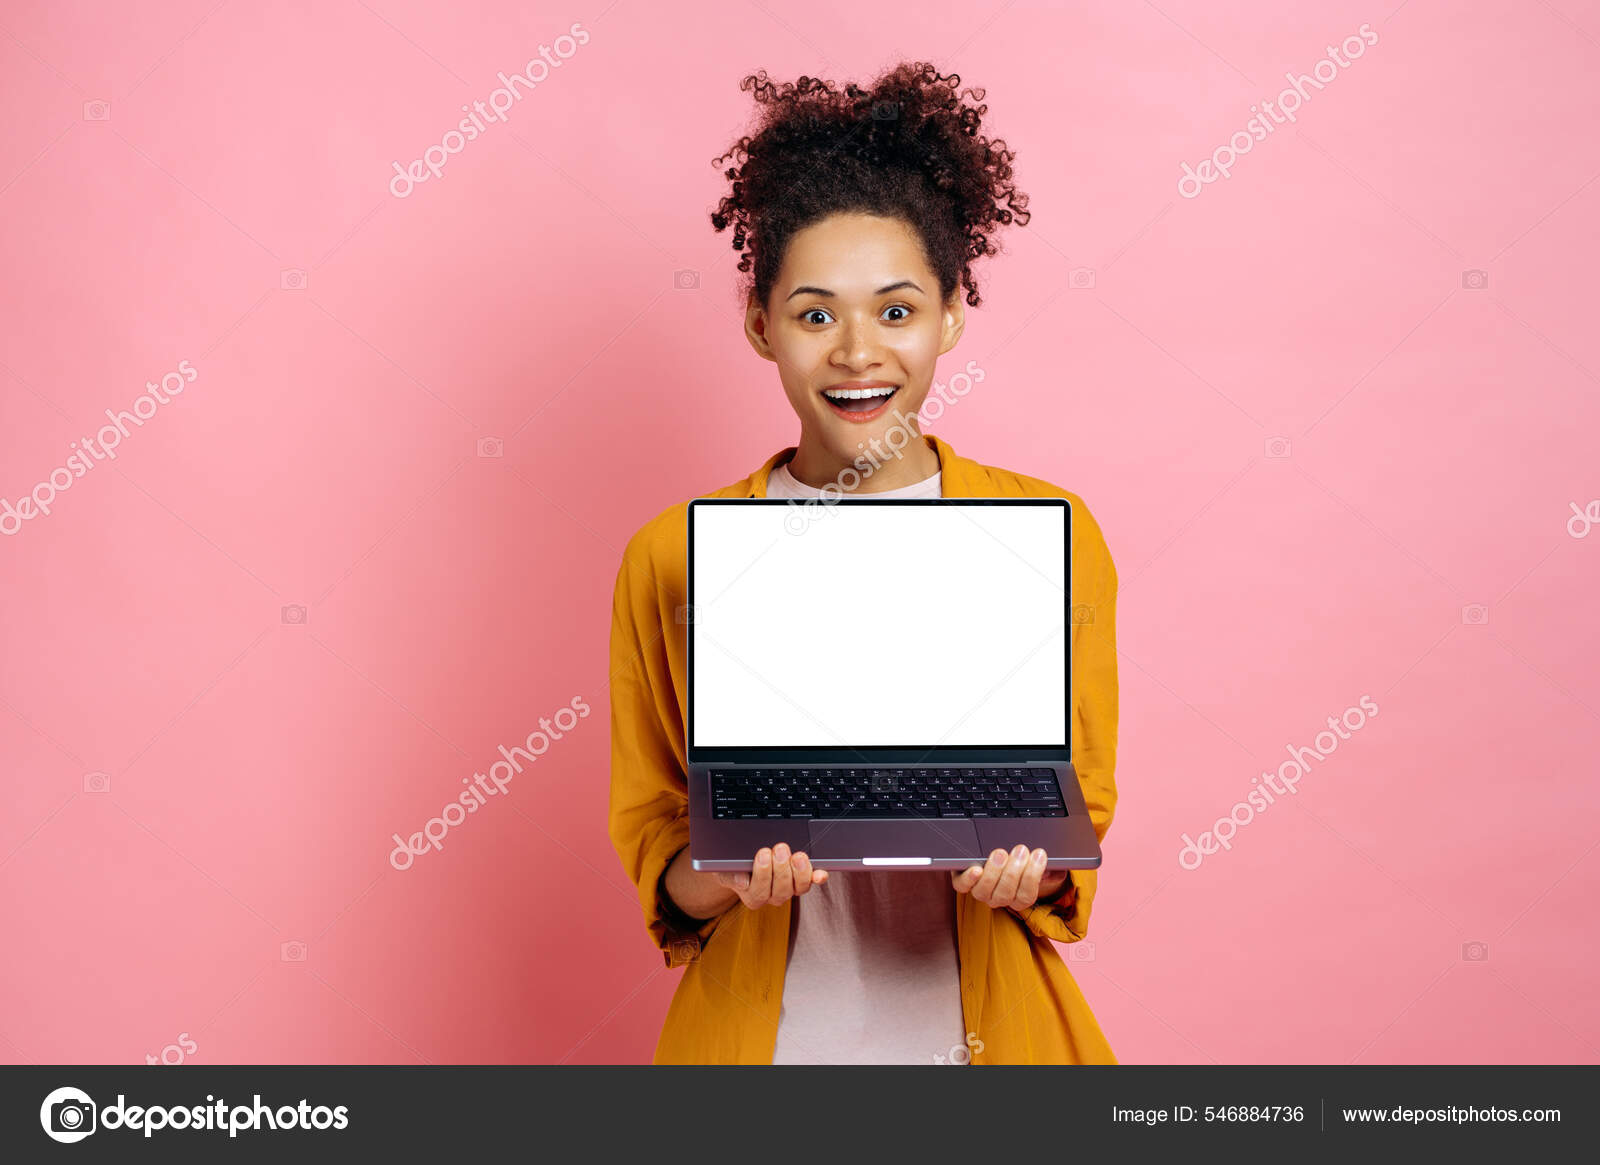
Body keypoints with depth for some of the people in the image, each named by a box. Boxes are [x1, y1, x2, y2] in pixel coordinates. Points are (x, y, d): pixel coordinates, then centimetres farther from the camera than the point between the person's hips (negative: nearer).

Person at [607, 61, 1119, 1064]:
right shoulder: (673, 556, -7)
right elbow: (649, 833, 0)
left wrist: (1029, 870, -19)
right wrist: (713, 883, -20)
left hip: (984, 1020, 1)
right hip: (757, 1026, 0)